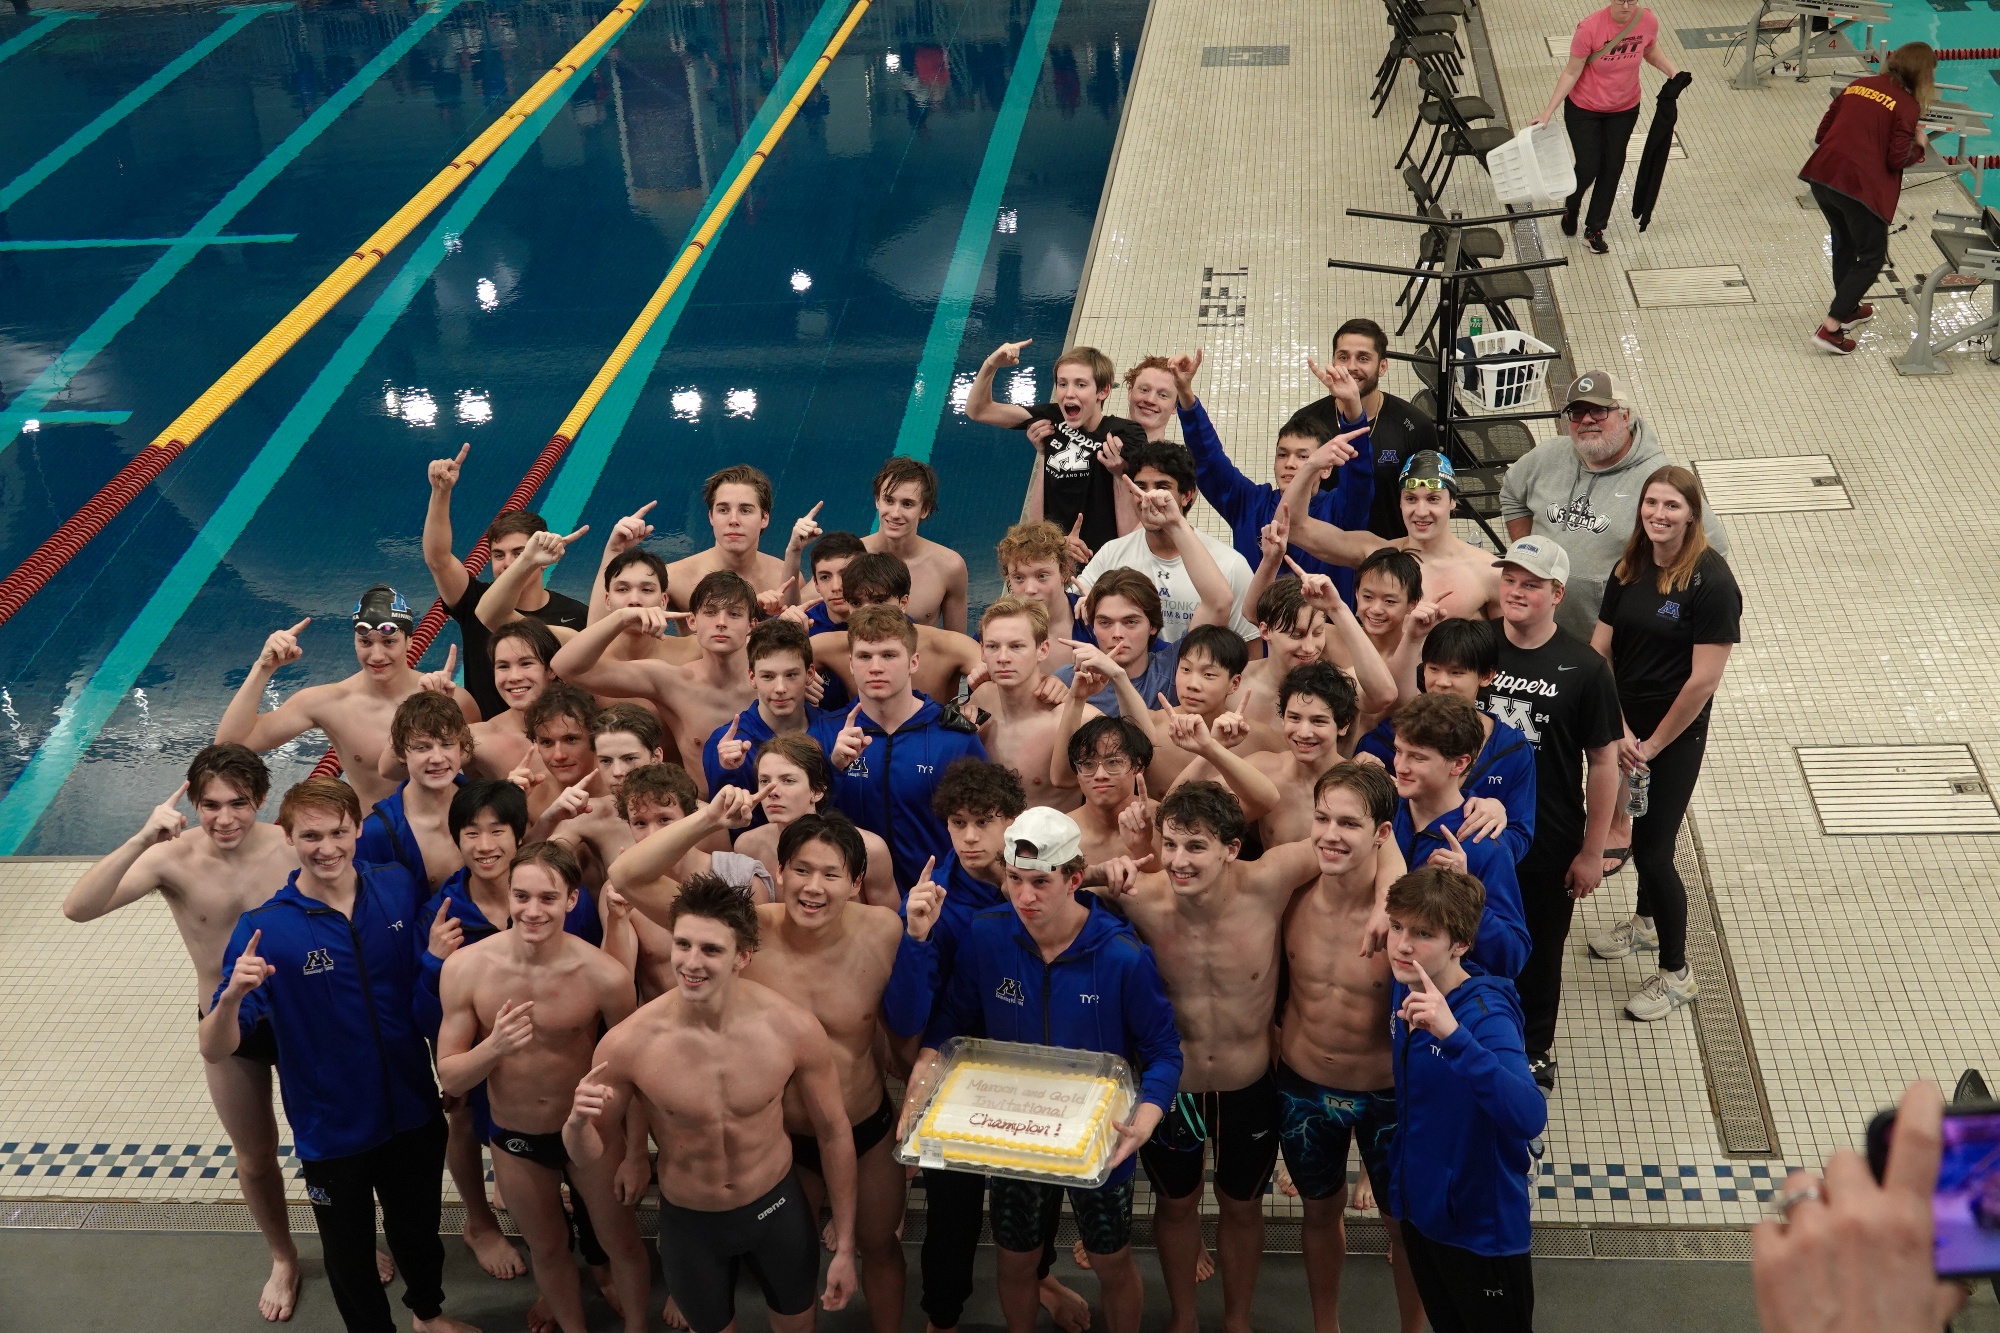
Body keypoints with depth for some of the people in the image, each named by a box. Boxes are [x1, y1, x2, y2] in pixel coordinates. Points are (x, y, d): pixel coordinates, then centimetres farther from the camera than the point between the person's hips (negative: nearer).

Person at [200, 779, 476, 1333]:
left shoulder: (402, 889, -10)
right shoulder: (262, 930, -20)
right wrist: (231, 996, -42)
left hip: (414, 1113, 3)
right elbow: (215, 1051, -22)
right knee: (350, 1252, 19)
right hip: (333, 1132, -3)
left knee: (418, 1227, 26)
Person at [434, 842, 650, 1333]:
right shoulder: (466, 967, -21)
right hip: (515, 1138, 2)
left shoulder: (605, 977, -27)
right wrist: (494, 1047, -34)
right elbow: (449, 1079, -14)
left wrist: (637, 1154, -4)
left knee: (622, 1245, 18)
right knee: (547, 1251, 24)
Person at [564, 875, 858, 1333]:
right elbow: (589, 1155, -9)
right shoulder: (627, 1044, -25)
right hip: (688, 1222, 0)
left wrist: (845, 1247, -2)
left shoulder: (794, 1029, -24)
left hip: (777, 1208, 1)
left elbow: (833, 1133, -7)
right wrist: (577, 1122, -34)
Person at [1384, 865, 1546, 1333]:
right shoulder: (1403, 992, -8)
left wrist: (1453, 1035, -55)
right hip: (1419, 1208, 7)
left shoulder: (1487, 1016, -30)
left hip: (1482, 1225, -7)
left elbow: (1530, 1118, -47)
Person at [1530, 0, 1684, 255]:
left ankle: (1594, 230, 30)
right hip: (1584, 109, -4)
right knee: (1588, 168, 2)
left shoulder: (1649, 21, -18)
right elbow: (1571, 72, -19)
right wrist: (1548, 112, -20)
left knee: (1612, 167, 12)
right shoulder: (1590, 28, -30)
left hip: (1625, 109, 4)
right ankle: (1571, 207, 38)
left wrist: (1673, 73, -9)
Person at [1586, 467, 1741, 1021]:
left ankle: (1676, 974, 15)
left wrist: (1652, 744, -14)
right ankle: (1646, 919, 48)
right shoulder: (1630, 568, -1)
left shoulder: (1711, 581, -20)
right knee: (1640, 827, 23)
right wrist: (1618, 729, -11)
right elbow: (1600, 650, -1)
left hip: (1676, 732, -6)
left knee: (1653, 849, -2)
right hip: (1623, 724, 6)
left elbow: (1703, 680, -20)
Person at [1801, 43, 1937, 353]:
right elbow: (1897, 159, -6)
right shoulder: (1907, 105, -4)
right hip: (1860, 186, -6)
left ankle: (1848, 308, 44)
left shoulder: (1858, 85, 13)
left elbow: (1821, 133, 14)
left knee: (1844, 243, 28)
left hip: (1822, 176, 6)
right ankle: (1830, 328, 1)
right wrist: (1919, 144, 13)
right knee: (1871, 257, 9)